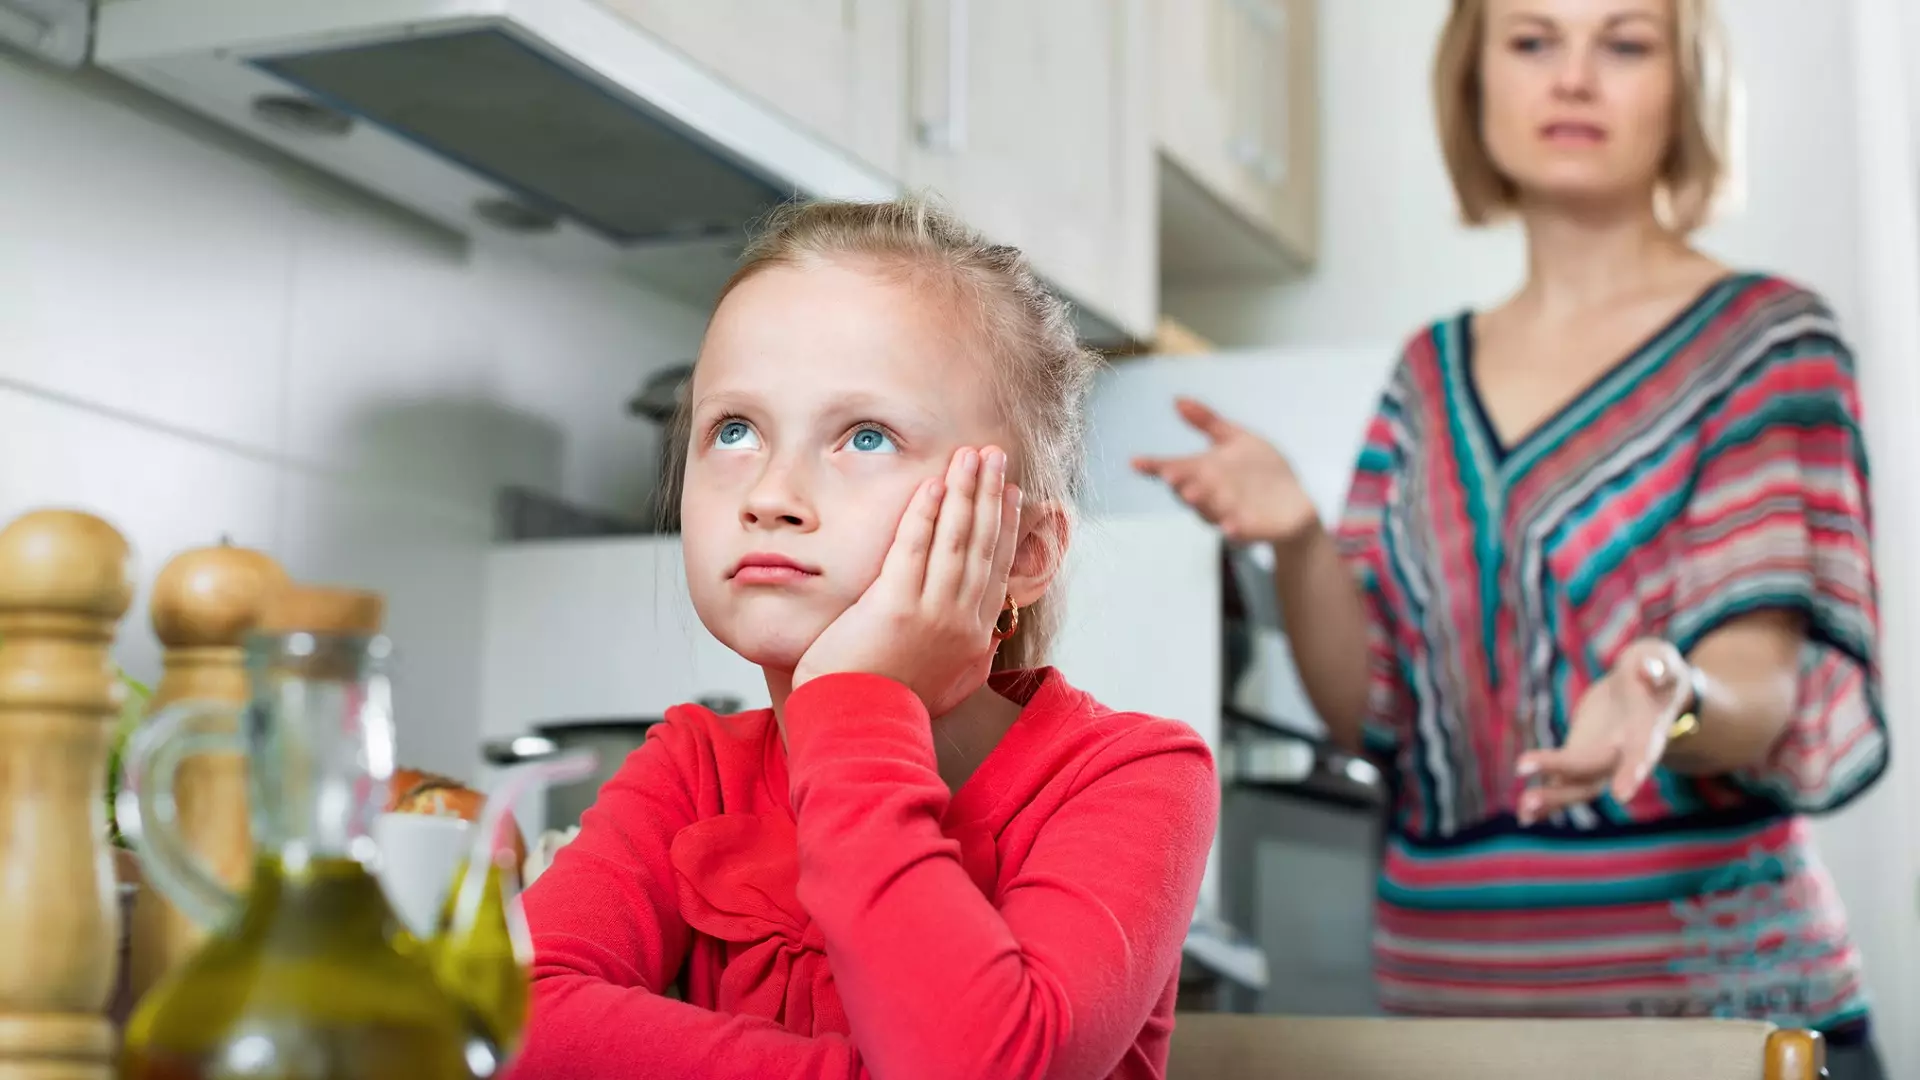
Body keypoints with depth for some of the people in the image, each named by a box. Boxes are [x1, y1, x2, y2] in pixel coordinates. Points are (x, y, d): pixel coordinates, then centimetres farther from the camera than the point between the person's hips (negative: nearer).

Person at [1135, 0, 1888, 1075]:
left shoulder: (1765, 335, -3)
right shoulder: (1432, 372, 9)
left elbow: (1768, 691, -12)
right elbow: (1367, 705, 5)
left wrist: (1674, 701, -34)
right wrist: (1297, 540, -13)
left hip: (1708, 984, -4)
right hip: (1444, 980, 4)